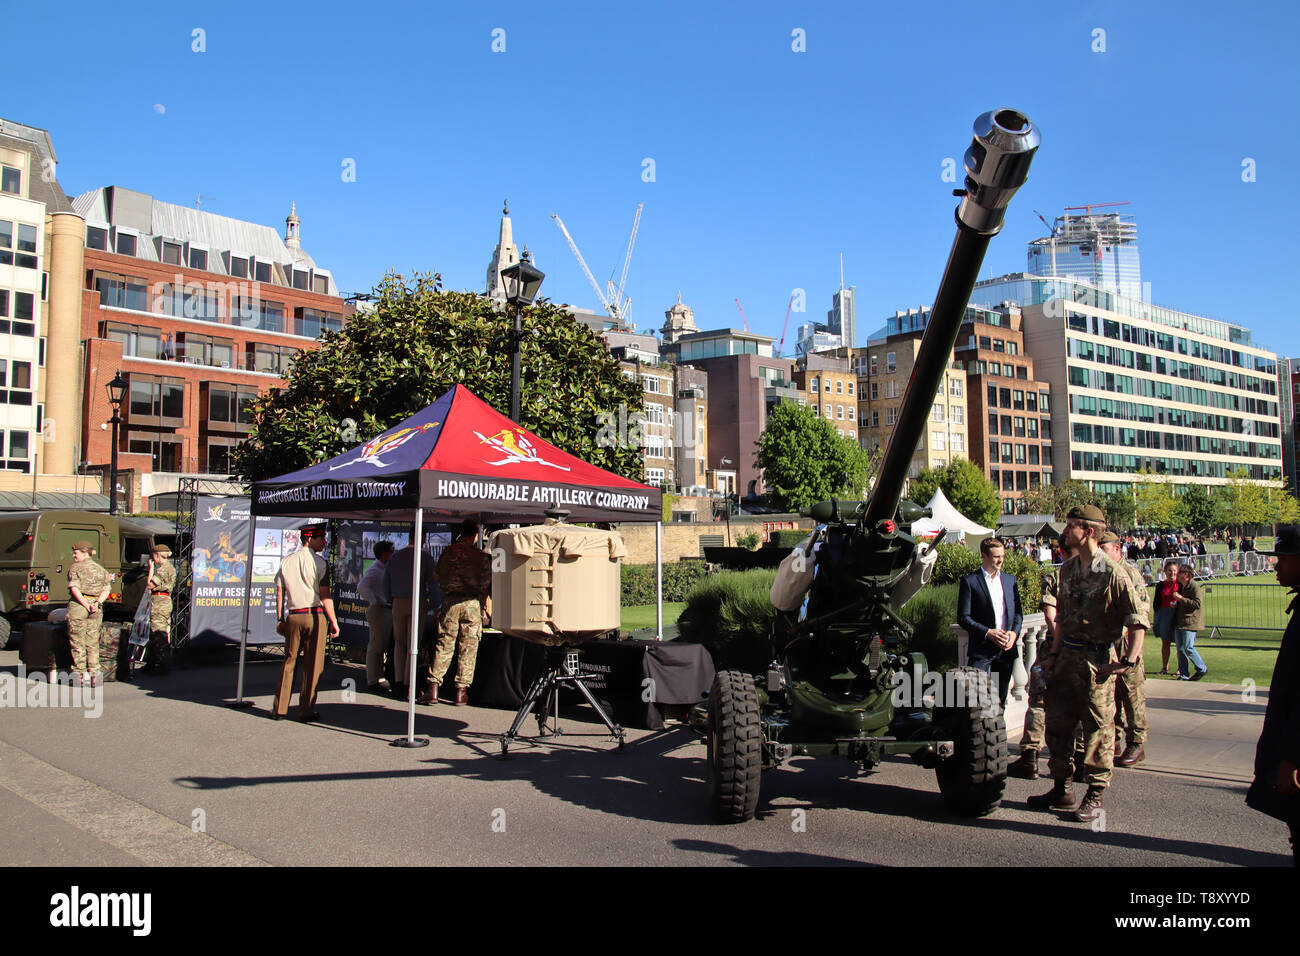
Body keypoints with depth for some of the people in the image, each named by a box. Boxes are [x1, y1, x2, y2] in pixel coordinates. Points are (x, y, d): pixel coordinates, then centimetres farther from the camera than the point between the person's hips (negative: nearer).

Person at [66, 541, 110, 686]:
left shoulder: (75, 568, -3)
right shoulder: (100, 569, 13)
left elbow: (74, 589, -15)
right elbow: (106, 589, 4)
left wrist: (86, 605, -15)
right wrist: (97, 603, -7)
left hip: (78, 605, -5)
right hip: (96, 608, 5)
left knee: (77, 642, 2)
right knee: (93, 643, 9)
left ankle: (83, 675, 1)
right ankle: (95, 674, 5)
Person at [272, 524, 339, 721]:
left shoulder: (286, 562, 8)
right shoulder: (319, 562, -7)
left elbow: (279, 592, 9)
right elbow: (325, 595, -10)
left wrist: (280, 619, 15)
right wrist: (333, 622, -5)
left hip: (293, 616, 4)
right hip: (315, 616, -4)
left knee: (289, 662, 12)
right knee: (312, 665, 2)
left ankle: (280, 708, 15)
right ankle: (306, 710, 5)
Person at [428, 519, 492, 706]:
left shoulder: (448, 552, 5)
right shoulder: (481, 557, -1)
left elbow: (439, 577, 13)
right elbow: (485, 585, 1)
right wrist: (480, 606, 12)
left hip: (449, 602, 2)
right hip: (472, 602, -2)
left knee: (444, 645, 7)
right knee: (468, 648, 4)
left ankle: (434, 687, 3)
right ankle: (461, 691, 6)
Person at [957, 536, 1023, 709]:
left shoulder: (1010, 580, 12)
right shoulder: (970, 581, -4)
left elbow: (1017, 612, 16)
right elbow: (963, 618, -6)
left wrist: (1014, 632, -3)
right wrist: (988, 633, -16)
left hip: (1006, 649, 5)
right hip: (981, 649, -5)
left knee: (1000, 699, 11)